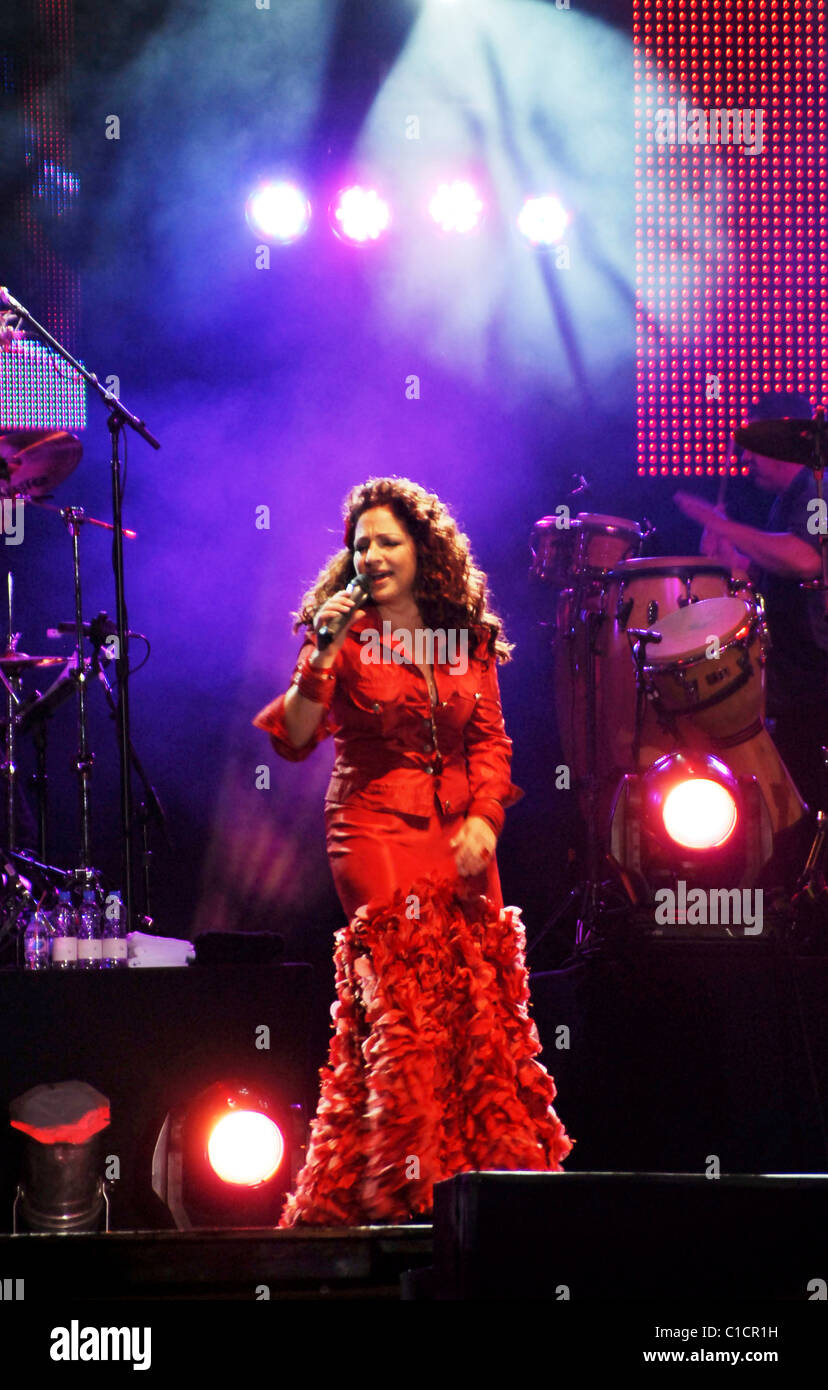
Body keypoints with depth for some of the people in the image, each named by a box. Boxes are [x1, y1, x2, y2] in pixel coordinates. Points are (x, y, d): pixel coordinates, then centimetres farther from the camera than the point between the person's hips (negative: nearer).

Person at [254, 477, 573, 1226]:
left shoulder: (468, 637, 11)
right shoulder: (346, 634, 2)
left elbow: (490, 739, 13)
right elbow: (293, 741, -6)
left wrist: (485, 815, -1)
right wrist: (321, 657, -18)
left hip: (459, 834, 4)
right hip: (374, 827, -4)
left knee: (481, 1002, -3)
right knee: (404, 998, -14)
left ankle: (491, 1168, 5)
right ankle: (400, 1185, -11)